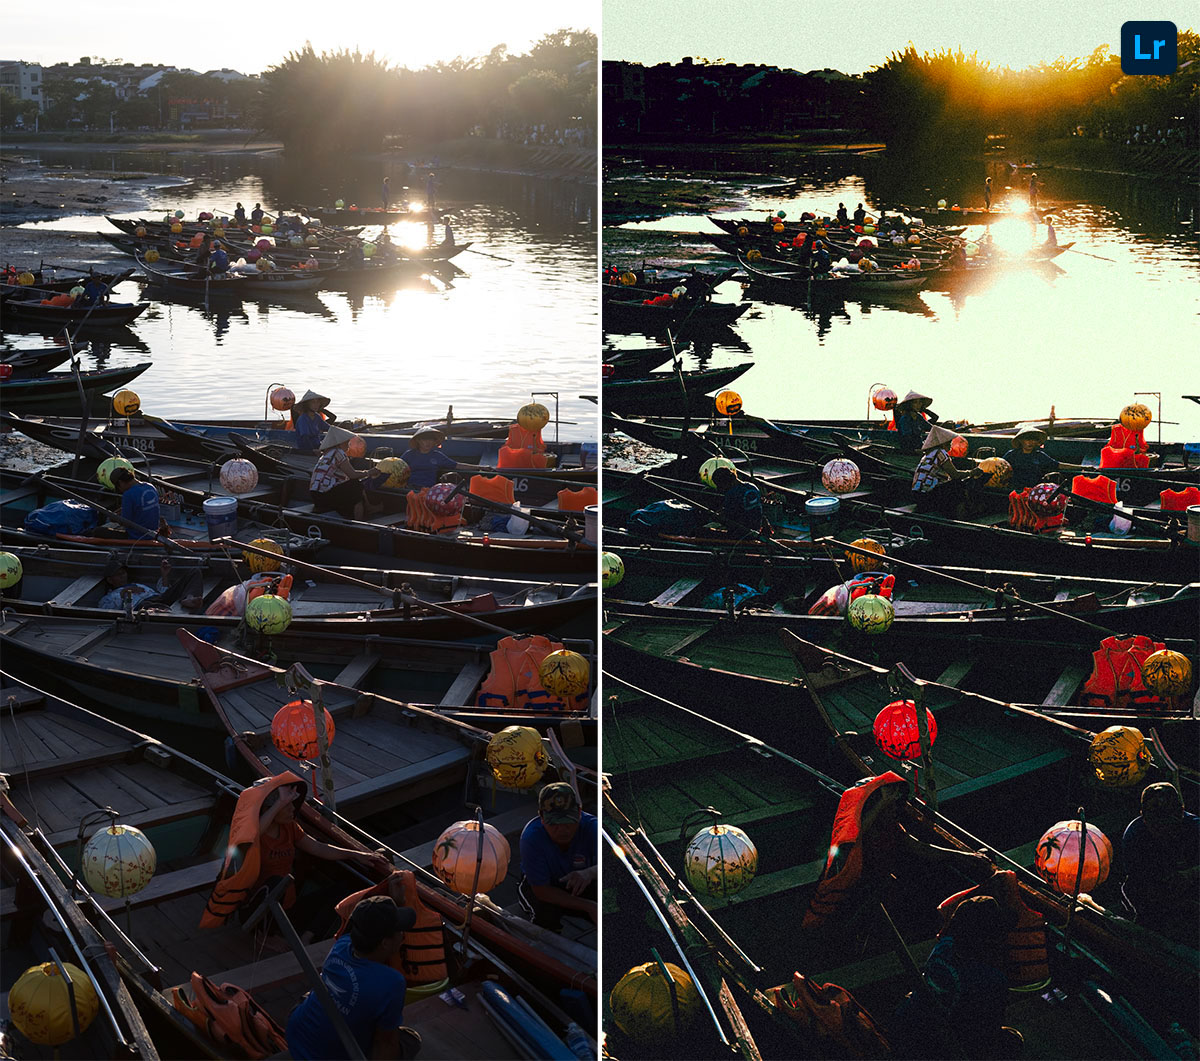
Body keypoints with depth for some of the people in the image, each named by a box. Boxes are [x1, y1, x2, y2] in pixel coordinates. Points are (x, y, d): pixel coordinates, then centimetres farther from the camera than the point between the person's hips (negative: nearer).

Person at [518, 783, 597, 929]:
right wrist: (588, 906, -35)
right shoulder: (531, 836, -30)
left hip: (584, 884, 2)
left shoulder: (591, 827, -25)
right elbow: (541, 890, -28)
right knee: (548, 913, -35)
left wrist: (590, 872, -61)